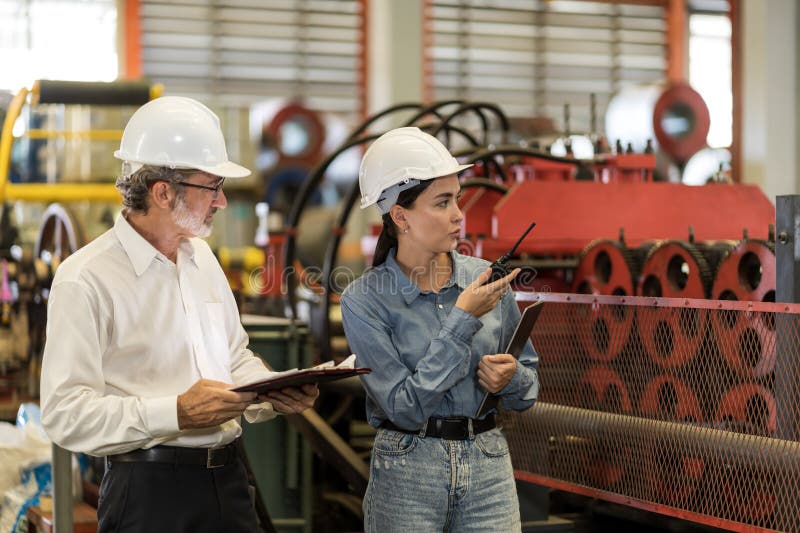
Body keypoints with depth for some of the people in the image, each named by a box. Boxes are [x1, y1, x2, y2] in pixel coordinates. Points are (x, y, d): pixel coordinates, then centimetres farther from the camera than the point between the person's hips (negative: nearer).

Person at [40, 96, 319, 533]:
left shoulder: (201, 256, 13)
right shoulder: (85, 280, -13)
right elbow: (66, 414, -19)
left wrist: (277, 394, 1)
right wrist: (176, 413, -26)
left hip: (227, 477, 7)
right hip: (149, 492, -7)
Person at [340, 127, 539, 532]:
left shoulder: (485, 279, 1)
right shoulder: (364, 300, -8)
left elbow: (528, 389, 11)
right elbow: (406, 407, -17)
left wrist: (510, 377, -12)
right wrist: (463, 320, -18)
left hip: (488, 467, 3)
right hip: (406, 476, -2)